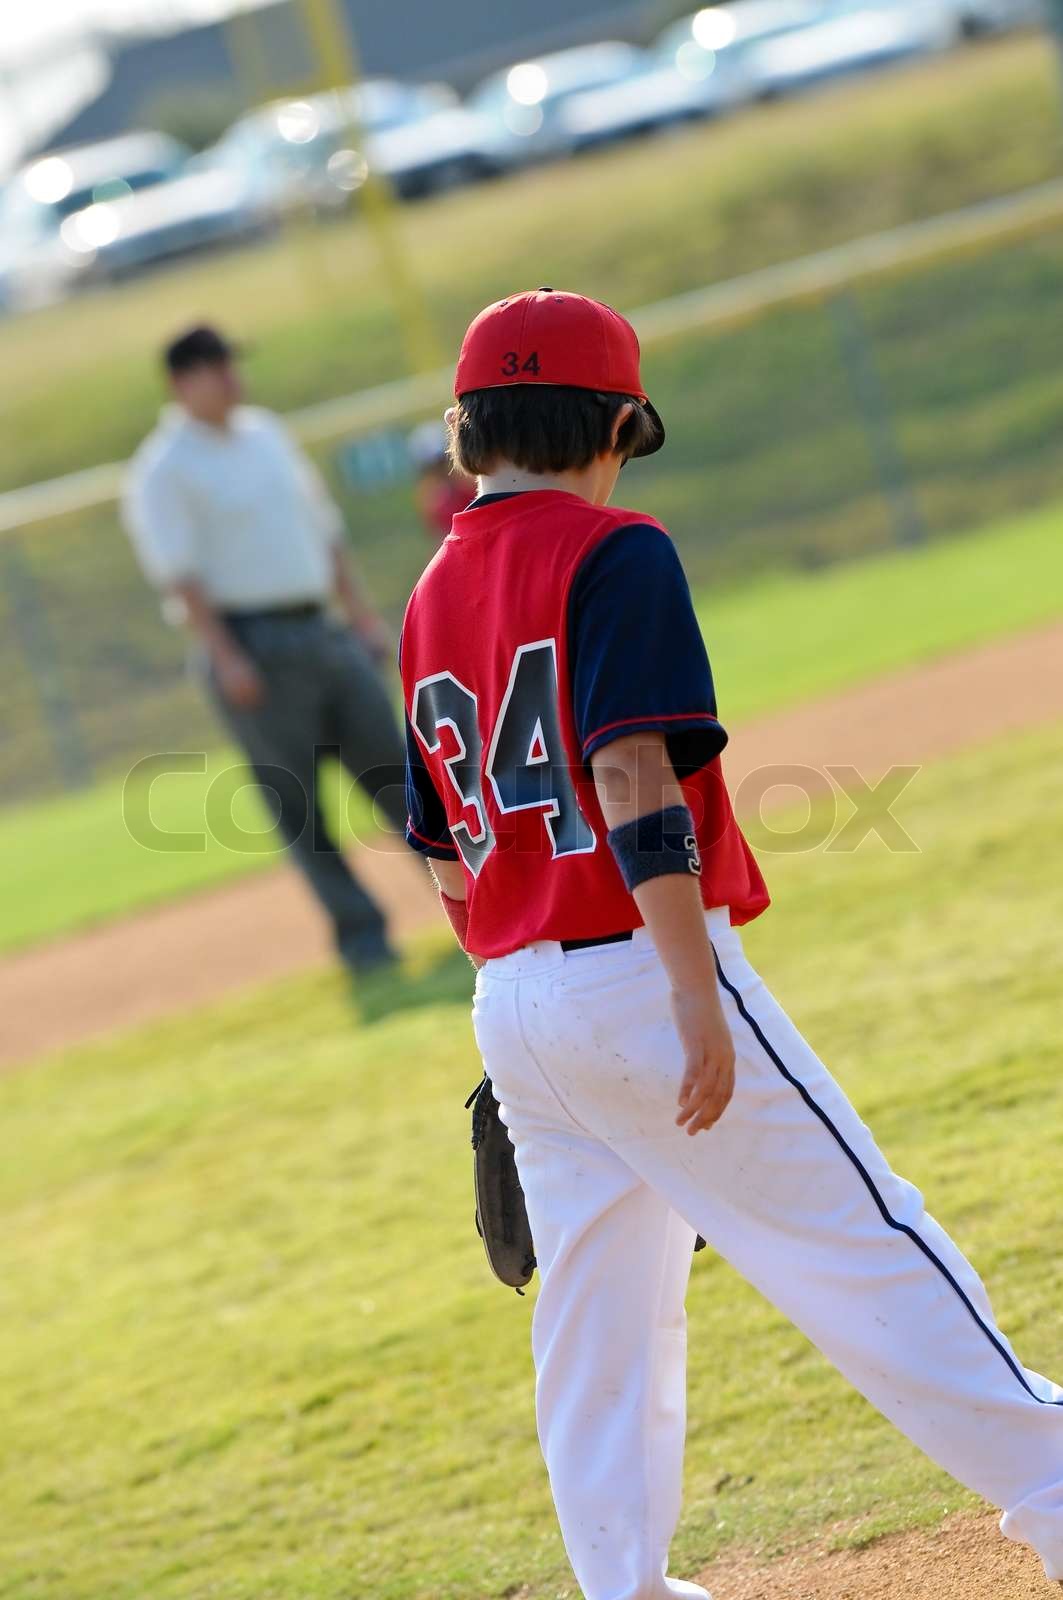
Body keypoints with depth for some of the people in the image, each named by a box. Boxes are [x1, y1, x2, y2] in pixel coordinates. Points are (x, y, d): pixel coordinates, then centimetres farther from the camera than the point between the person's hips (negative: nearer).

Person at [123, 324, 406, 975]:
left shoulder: (267, 433, 15)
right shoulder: (164, 469, -7)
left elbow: (323, 529, 20)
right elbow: (177, 571, -14)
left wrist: (361, 615, 15)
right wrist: (224, 657, -21)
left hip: (322, 630, 7)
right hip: (252, 646, -7)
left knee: (393, 768, 7)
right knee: (297, 801, -4)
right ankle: (360, 931, 0)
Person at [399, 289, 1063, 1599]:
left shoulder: (431, 604, 14)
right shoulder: (612, 555, -9)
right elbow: (633, 780, -20)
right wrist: (696, 999, -23)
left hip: (511, 1000, 7)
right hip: (639, 975, -7)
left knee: (596, 1311, 12)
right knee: (861, 1241, -3)